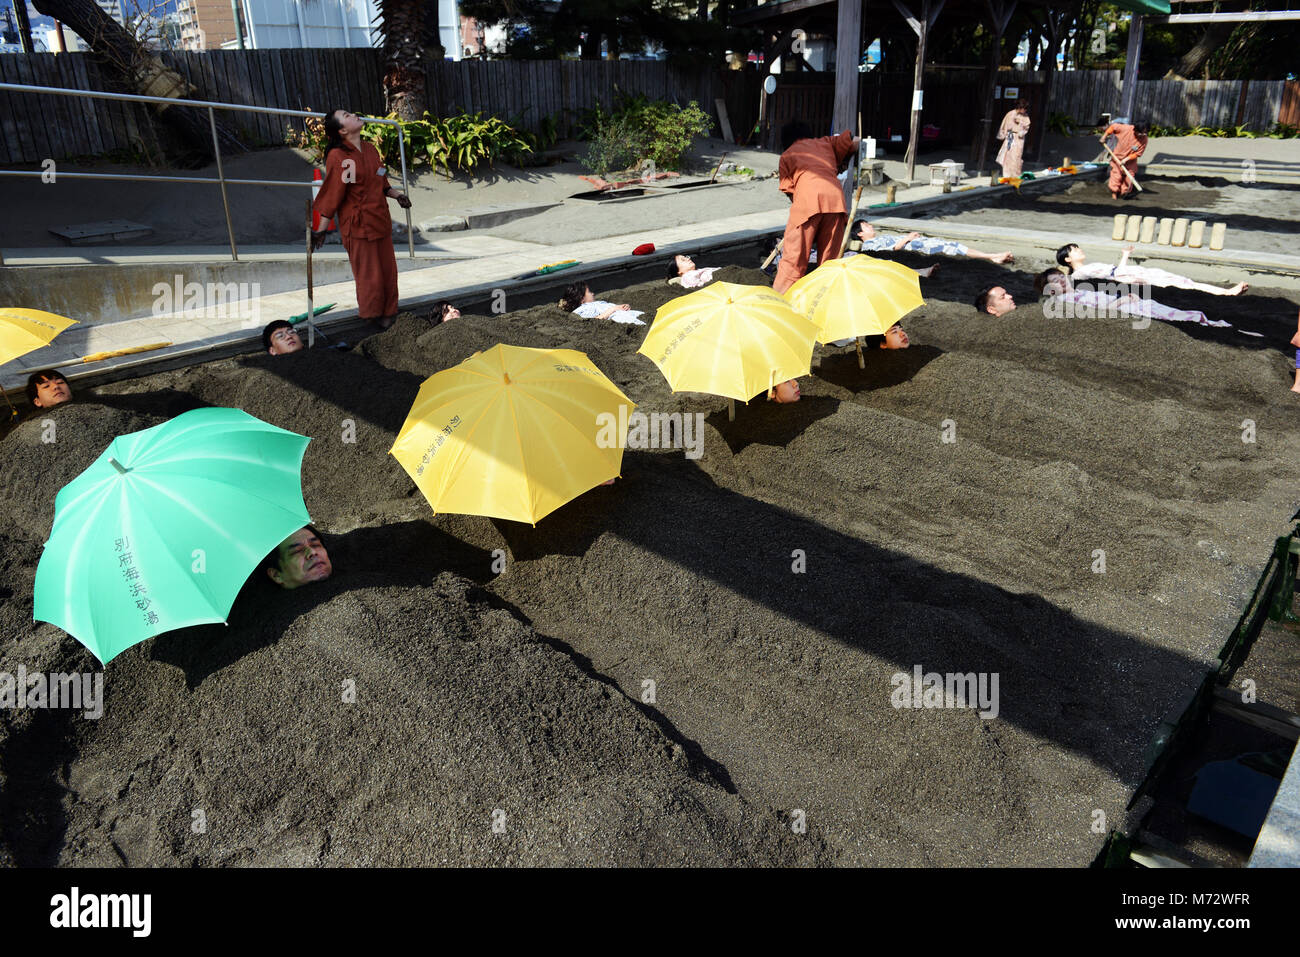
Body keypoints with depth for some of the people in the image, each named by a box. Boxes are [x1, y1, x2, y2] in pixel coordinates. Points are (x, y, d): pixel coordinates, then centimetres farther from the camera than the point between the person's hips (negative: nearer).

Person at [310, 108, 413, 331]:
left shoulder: (371, 150, 9)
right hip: (358, 225, -7)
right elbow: (331, 194, -13)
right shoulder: (338, 156, -14)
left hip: (381, 221, 7)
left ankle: (388, 315, 26)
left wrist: (396, 194, 2)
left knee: (388, 272, 12)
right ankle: (372, 317, 20)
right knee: (370, 278, 1)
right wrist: (320, 229, -11)